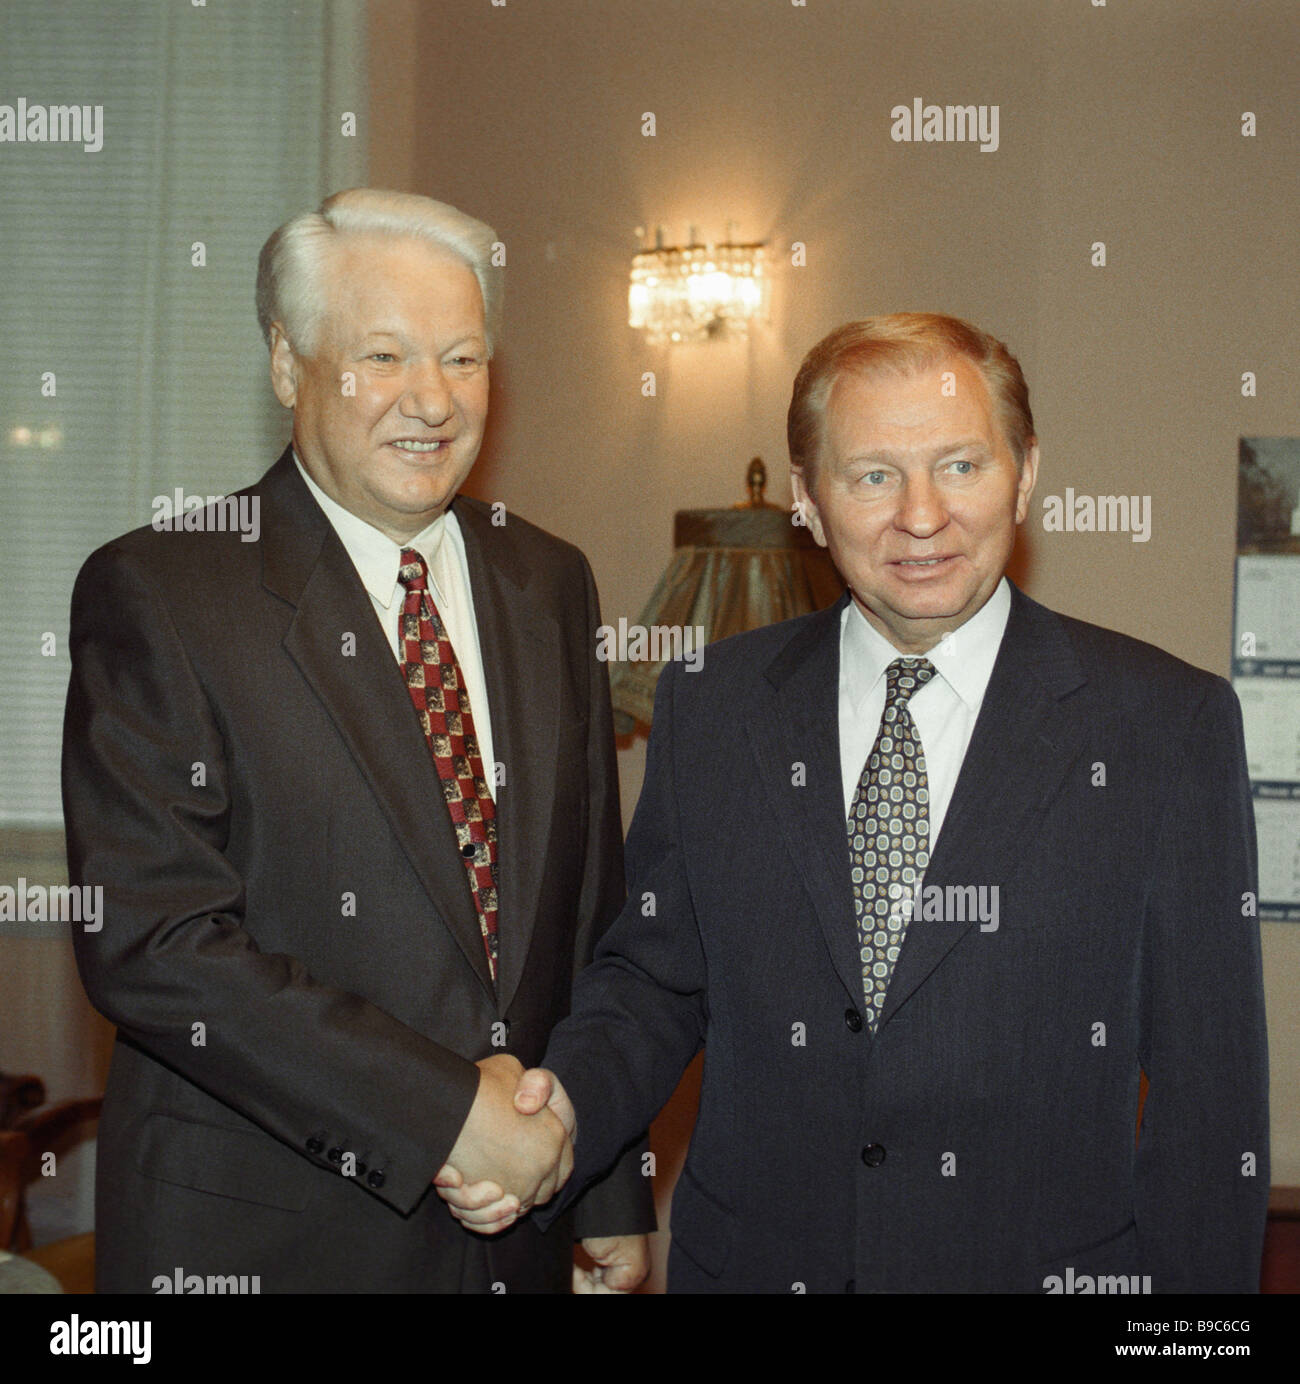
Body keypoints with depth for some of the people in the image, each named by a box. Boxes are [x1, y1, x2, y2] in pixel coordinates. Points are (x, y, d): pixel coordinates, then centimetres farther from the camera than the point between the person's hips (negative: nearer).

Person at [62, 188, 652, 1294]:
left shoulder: (549, 584, 6)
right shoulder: (156, 594, -11)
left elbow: (596, 907, 8)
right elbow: (148, 937, -18)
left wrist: (612, 1196, 6)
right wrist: (441, 1109, -19)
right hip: (251, 1238, -4)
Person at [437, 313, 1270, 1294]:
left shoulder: (1170, 725, -9)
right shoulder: (708, 707, -1)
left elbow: (1209, 1084, -7)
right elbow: (654, 976, 4)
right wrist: (566, 1107, -14)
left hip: (1046, 1266, -2)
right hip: (754, 1257, 2)